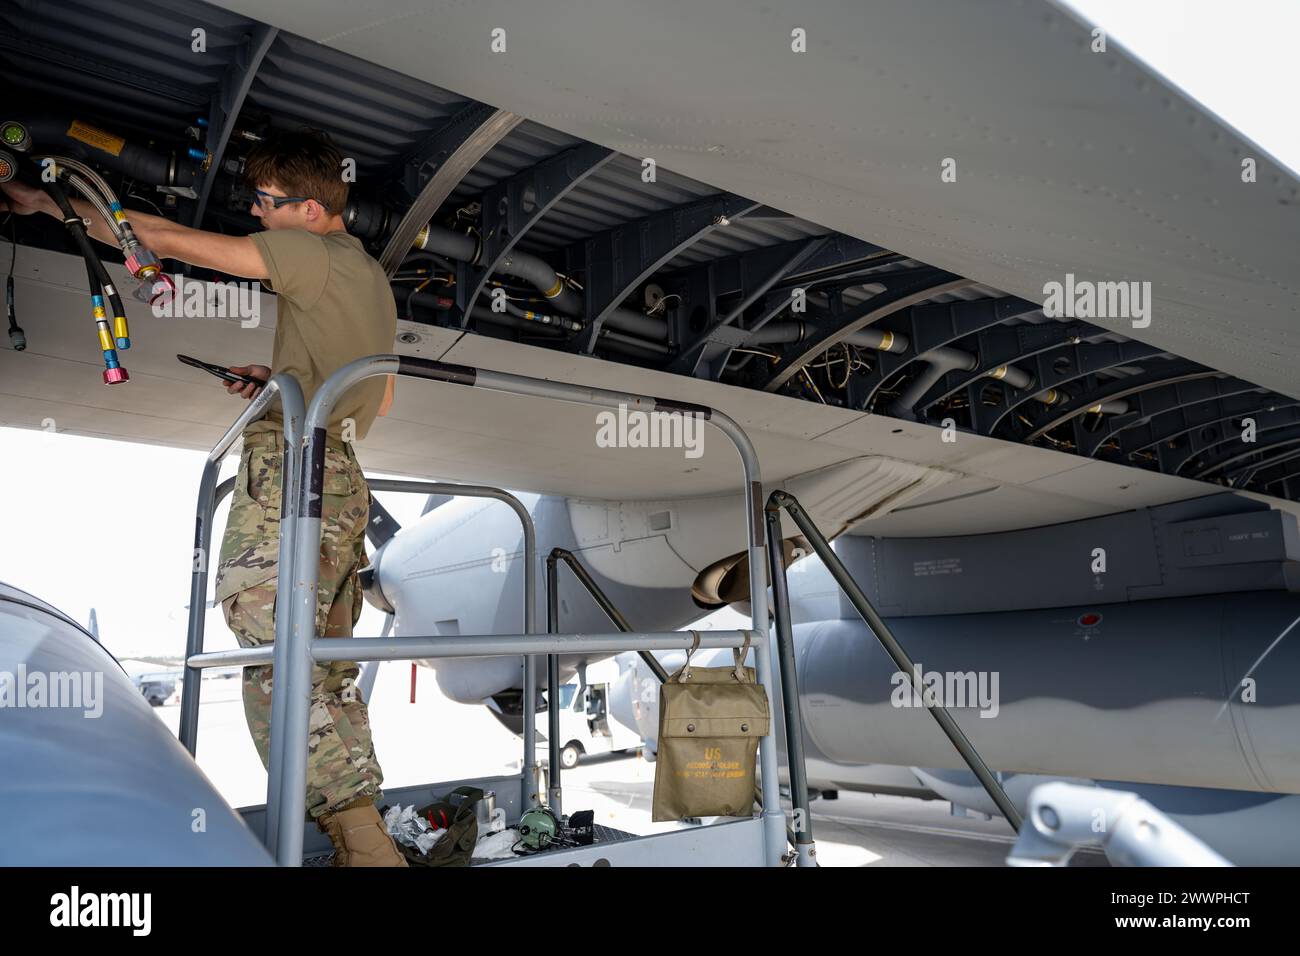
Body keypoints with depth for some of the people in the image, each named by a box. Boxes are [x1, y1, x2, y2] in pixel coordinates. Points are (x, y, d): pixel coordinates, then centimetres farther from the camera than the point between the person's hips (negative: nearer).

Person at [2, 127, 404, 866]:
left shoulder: (311, 254, -3)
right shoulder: (374, 278, 25)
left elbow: (170, 241, -3)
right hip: (344, 480, 9)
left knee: (279, 672, -13)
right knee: (328, 678, 9)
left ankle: (364, 847, -17)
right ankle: (364, 842, 11)